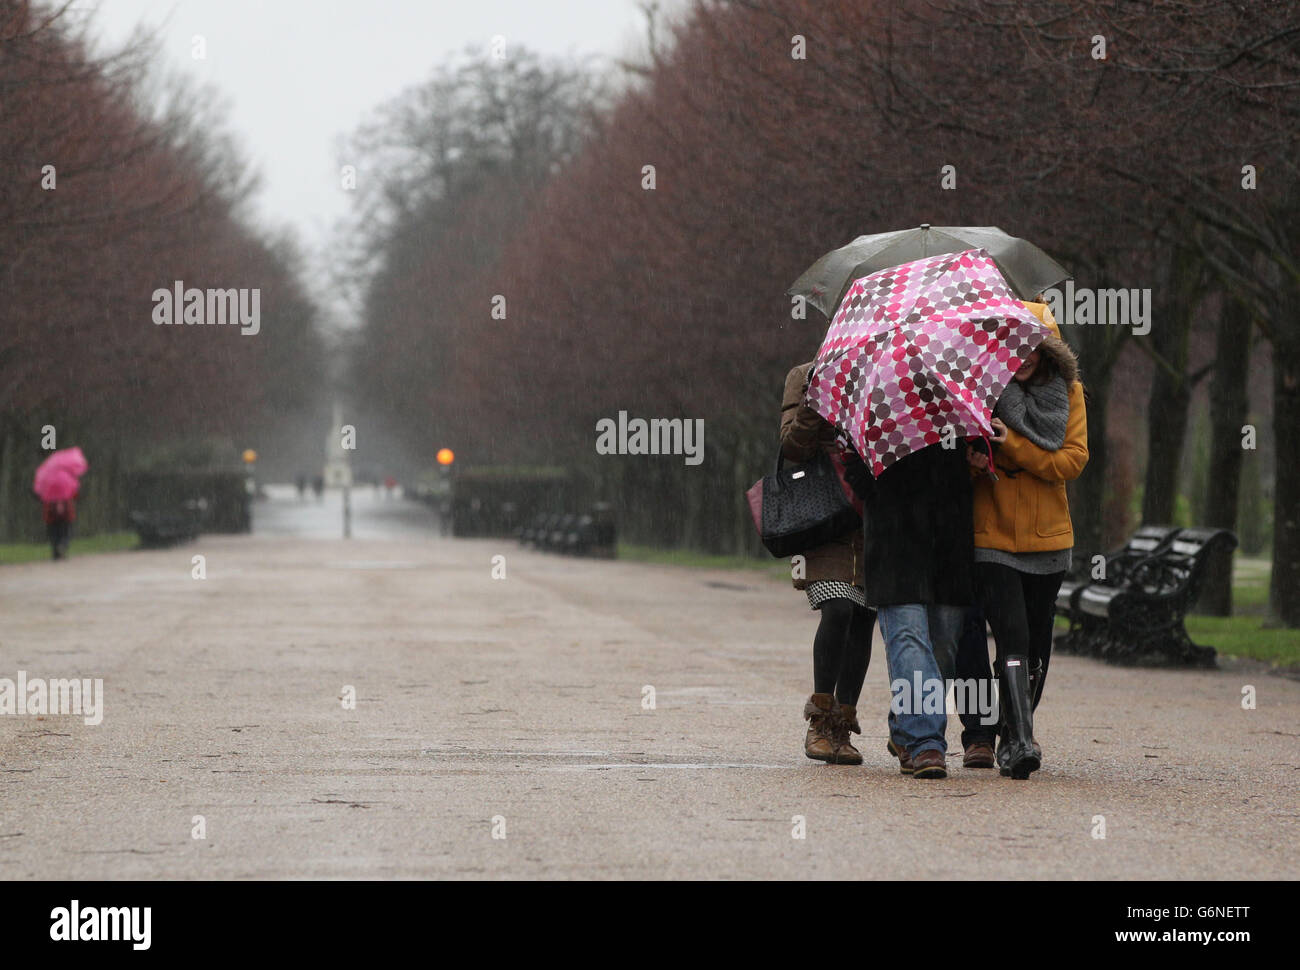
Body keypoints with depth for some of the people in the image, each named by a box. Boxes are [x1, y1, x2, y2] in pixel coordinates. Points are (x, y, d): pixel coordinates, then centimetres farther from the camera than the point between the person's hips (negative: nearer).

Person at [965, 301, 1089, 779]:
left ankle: (1013, 736, 25)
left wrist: (1013, 444, -19)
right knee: (1011, 633, -16)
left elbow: (1073, 459, -7)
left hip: (1047, 538, 3)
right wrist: (972, 463, -22)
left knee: (1037, 642, 9)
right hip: (991, 537, -3)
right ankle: (1020, 742, -22)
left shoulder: (1067, 392, 3)